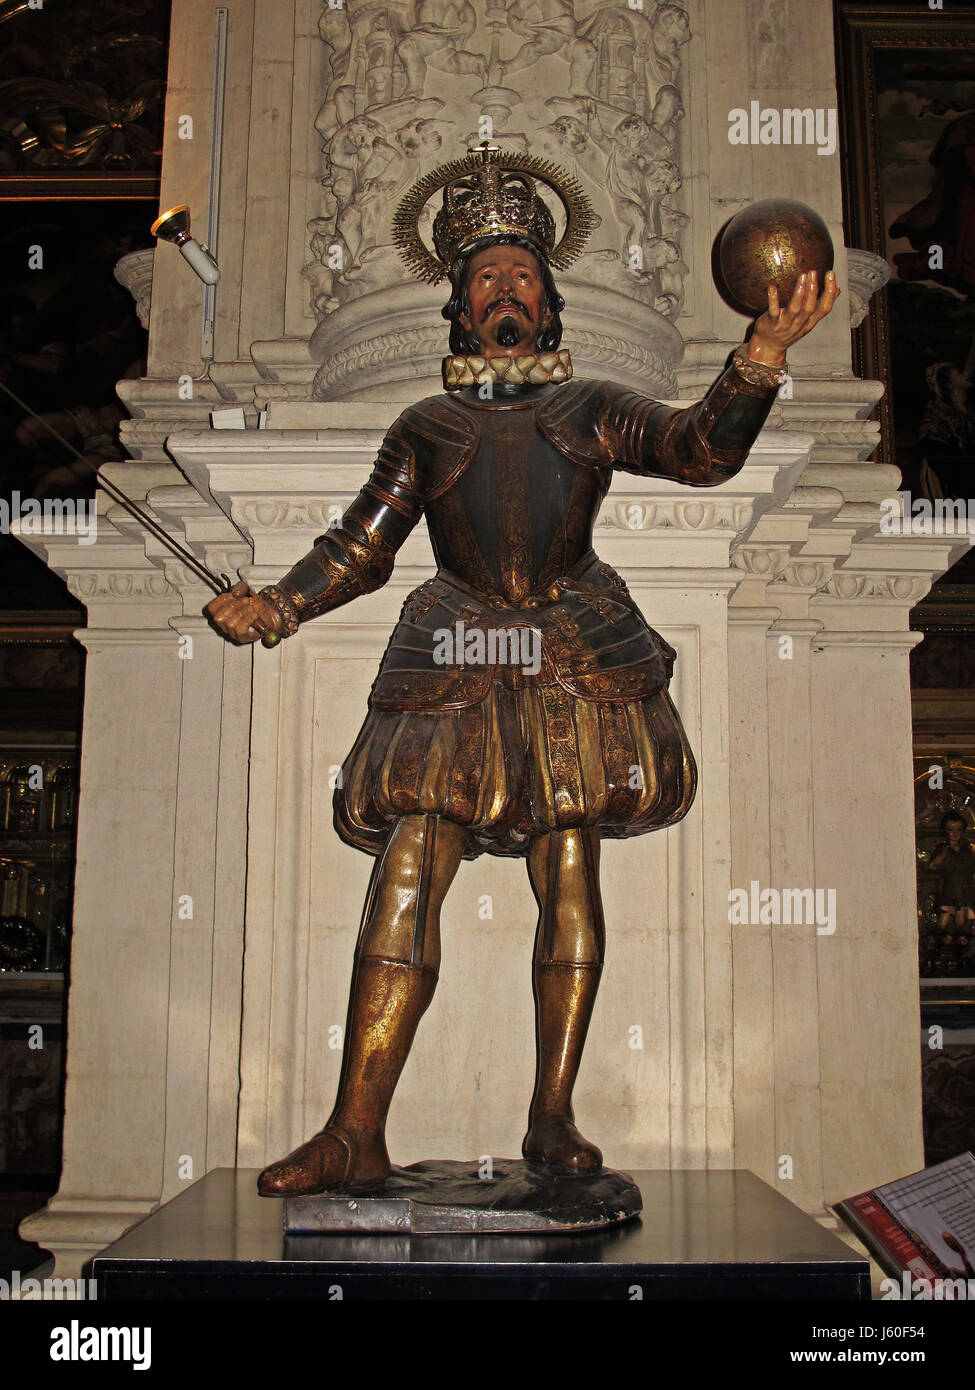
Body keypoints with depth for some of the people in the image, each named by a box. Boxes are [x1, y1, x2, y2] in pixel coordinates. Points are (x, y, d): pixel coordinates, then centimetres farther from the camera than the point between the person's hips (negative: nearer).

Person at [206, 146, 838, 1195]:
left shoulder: (594, 410, 17)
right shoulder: (426, 427, 19)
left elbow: (702, 450, 2)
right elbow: (359, 547, 15)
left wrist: (762, 356, -14)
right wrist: (278, 606, -2)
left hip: (575, 657, 0)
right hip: (454, 665, 0)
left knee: (570, 876, -4)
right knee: (404, 873, -11)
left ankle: (552, 1117, 6)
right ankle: (355, 1135, -9)